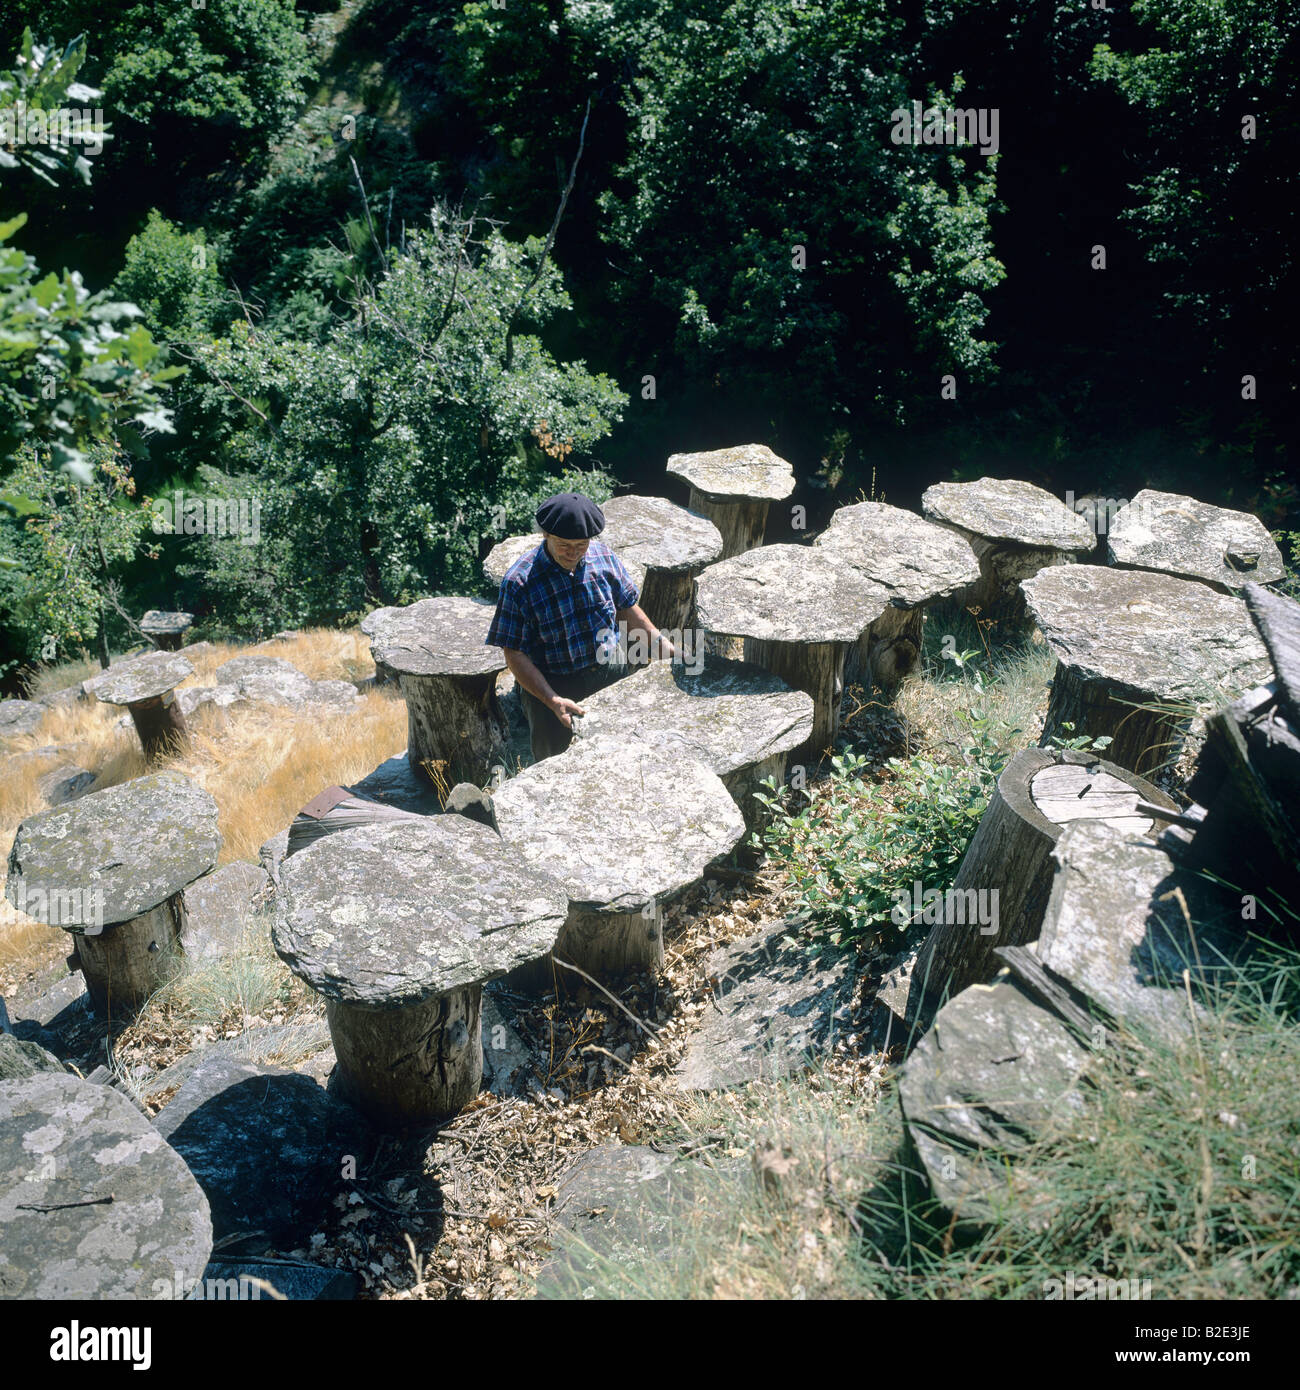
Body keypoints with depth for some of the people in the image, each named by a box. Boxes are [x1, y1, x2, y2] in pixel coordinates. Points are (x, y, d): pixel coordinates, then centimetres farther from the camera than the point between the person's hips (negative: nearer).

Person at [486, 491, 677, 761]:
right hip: (551, 684, -4)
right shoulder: (519, 581, -19)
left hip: (611, 673, 4)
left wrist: (659, 641, -3)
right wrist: (553, 700, -26)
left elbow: (626, 607, 10)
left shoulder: (603, 555, -6)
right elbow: (515, 654, -17)